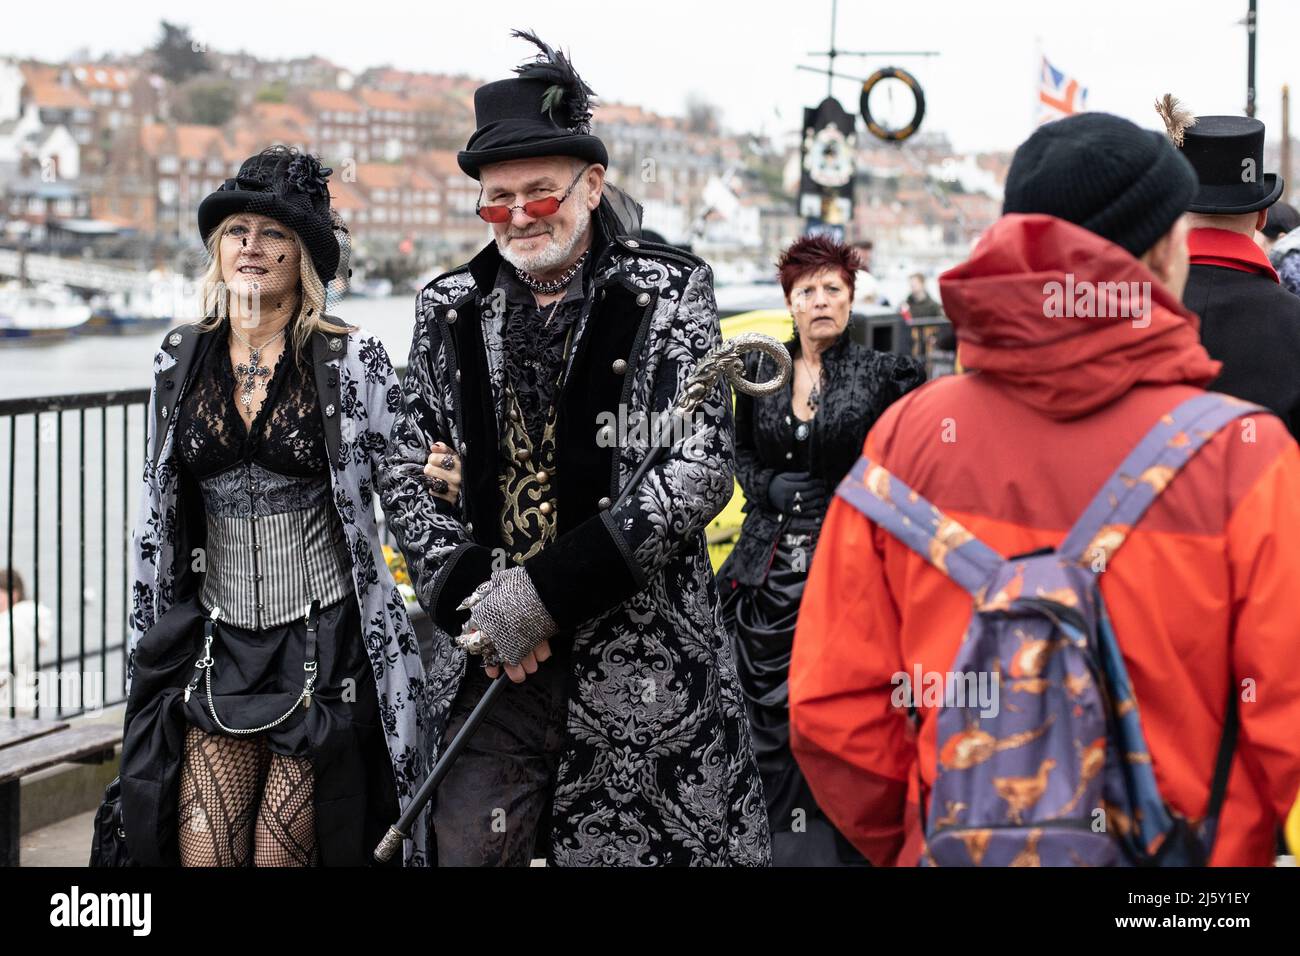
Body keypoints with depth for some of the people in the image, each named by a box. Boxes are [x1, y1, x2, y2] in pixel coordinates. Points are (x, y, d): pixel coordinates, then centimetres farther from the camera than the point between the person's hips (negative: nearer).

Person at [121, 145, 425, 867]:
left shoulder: (351, 360, -4)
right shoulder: (182, 359, 8)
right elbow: (158, 509, 14)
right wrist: (152, 647, 14)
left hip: (323, 646, -3)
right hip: (218, 646, 3)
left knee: (284, 853, 0)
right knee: (200, 853, 0)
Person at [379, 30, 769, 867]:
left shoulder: (668, 293, -2)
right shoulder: (451, 308, 9)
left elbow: (701, 470, -11)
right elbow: (407, 475, 9)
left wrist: (546, 590, -16)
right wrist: (468, 595, -9)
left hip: (641, 659, -3)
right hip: (489, 652, 3)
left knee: (639, 844, 3)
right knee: (466, 846, 5)